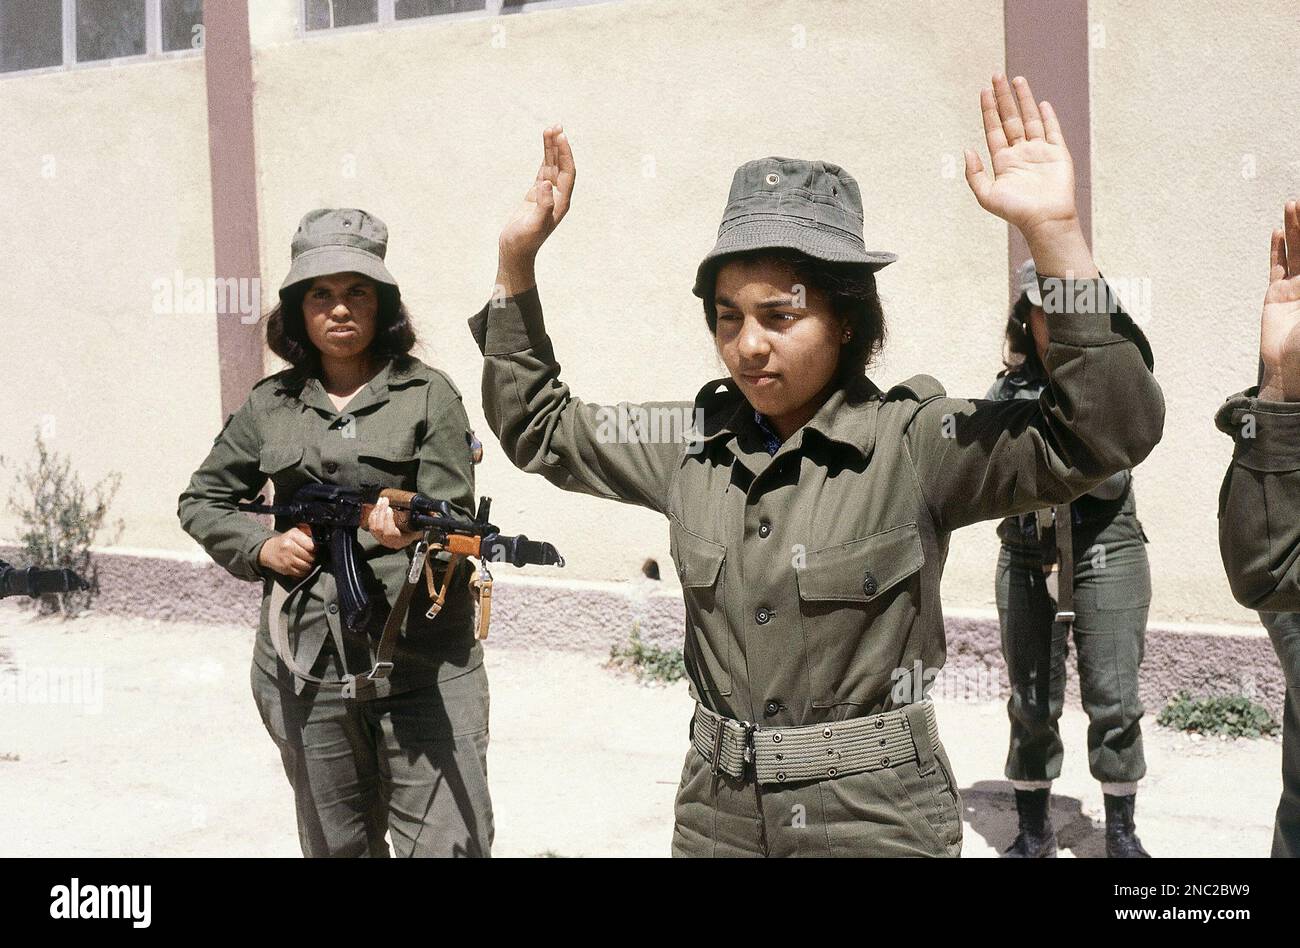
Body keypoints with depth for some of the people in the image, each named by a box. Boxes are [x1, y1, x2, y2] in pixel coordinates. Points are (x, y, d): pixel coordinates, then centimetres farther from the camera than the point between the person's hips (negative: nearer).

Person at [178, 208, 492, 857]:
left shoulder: (427, 394, 1)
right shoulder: (271, 404, 9)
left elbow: (456, 519, -5)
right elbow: (200, 501, 18)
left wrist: (414, 530, -28)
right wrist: (260, 547, 0)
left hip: (422, 662, -3)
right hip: (306, 666, 3)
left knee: (448, 845, -7)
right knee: (339, 846, 15)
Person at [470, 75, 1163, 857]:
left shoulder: (914, 441, -14)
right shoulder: (695, 440, 0)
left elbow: (1109, 430, -23)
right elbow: (540, 428, 12)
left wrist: (1055, 233, -33)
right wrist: (518, 261, 2)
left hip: (877, 820, -4)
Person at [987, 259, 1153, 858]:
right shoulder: (1008, 390, 6)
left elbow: (1114, 479, -9)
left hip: (1106, 556, -2)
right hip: (1026, 560, 2)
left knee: (1113, 701, 2)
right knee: (1031, 704, 7)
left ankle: (1122, 833, 17)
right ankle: (1033, 832, 20)